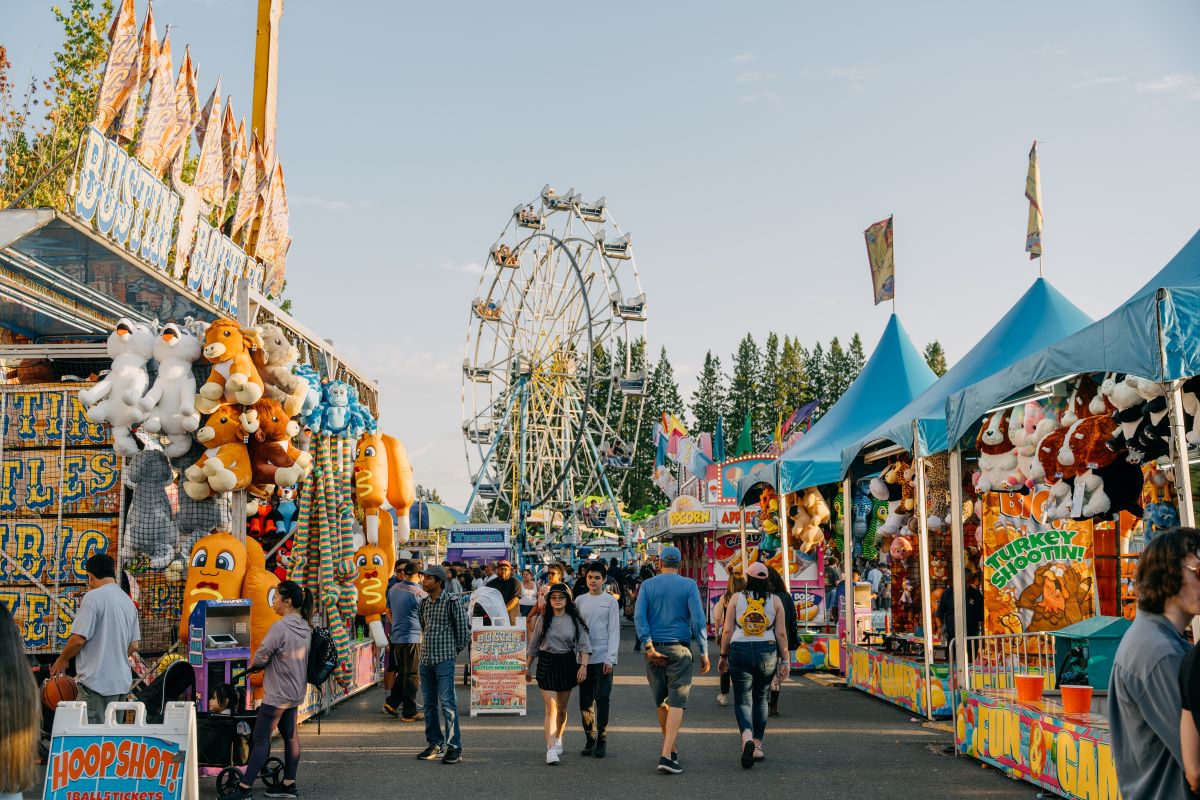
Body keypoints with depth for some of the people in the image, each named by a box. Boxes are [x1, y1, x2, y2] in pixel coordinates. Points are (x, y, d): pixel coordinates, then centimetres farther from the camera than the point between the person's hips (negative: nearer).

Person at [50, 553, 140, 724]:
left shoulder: (93, 596, -10)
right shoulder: (128, 601, 13)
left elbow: (79, 638, -14)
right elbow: (134, 645, 14)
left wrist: (62, 660, 3)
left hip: (97, 682, -7)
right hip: (122, 682, 7)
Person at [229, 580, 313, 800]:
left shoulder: (281, 626, -21)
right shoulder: (305, 626, 5)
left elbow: (261, 657, -16)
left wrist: (253, 664, 6)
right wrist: (262, 664, 11)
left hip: (277, 694, -9)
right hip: (295, 691, 9)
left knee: (260, 739, -3)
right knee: (290, 735, 14)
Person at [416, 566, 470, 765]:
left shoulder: (452, 603, -9)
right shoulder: (424, 602, 11)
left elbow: (463, 629, -3)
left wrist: (455, 650, 5)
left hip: (444, 659, -7)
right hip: (426, 659, 7)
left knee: (447, 702, -10)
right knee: (429, 703, 10)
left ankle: (454, 747, -7)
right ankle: (435, 745, 19)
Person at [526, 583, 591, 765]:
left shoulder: (574, 620, -1)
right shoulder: (544, 619, 3)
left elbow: (584, 644, -5)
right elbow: (534, 645, 13)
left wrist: (583, 665, -18)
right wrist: (528, 667, 18)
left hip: (567, 663, 1)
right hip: (546, 664, -1)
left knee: (562, 708, 14)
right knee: (551, 708, -10)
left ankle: (558, 738, 39)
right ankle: (551, 749, -16)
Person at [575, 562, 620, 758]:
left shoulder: (610, 601, 2)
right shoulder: (580, 601, 10)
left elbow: (614, 631, -2)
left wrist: (610, 658, -10)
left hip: (603, 658, -3)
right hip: (584, 658, 3)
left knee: (602, 699, -5)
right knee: (585, 701, 5)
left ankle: (602, 740, 4)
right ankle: (590, 740, 14)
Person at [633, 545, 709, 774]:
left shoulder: (647, 585, 5)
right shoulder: (689, 585, 0)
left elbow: (639, 616, -6)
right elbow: (698, 619, -7)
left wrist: (649, 647, -9)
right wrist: (704, 652, -2)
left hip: (654, 649, 3)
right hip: (679, 648, -3)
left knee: (662, 702, 15)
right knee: (677, 703, -5)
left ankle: (671, 750, 27)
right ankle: (666, 755, -16)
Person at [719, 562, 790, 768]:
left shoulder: (737, 598, -1)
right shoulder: (775, 600, 1)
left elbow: (727, 630, -1)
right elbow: (781, 633, 0)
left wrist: (723, 655, 9)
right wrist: (785, 660, 8)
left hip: (740, 651, -1)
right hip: (767, 652, 1)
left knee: (742, 699, 5)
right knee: (761, 698, 17)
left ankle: (747, 736, -21)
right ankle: (758, 746, 21)